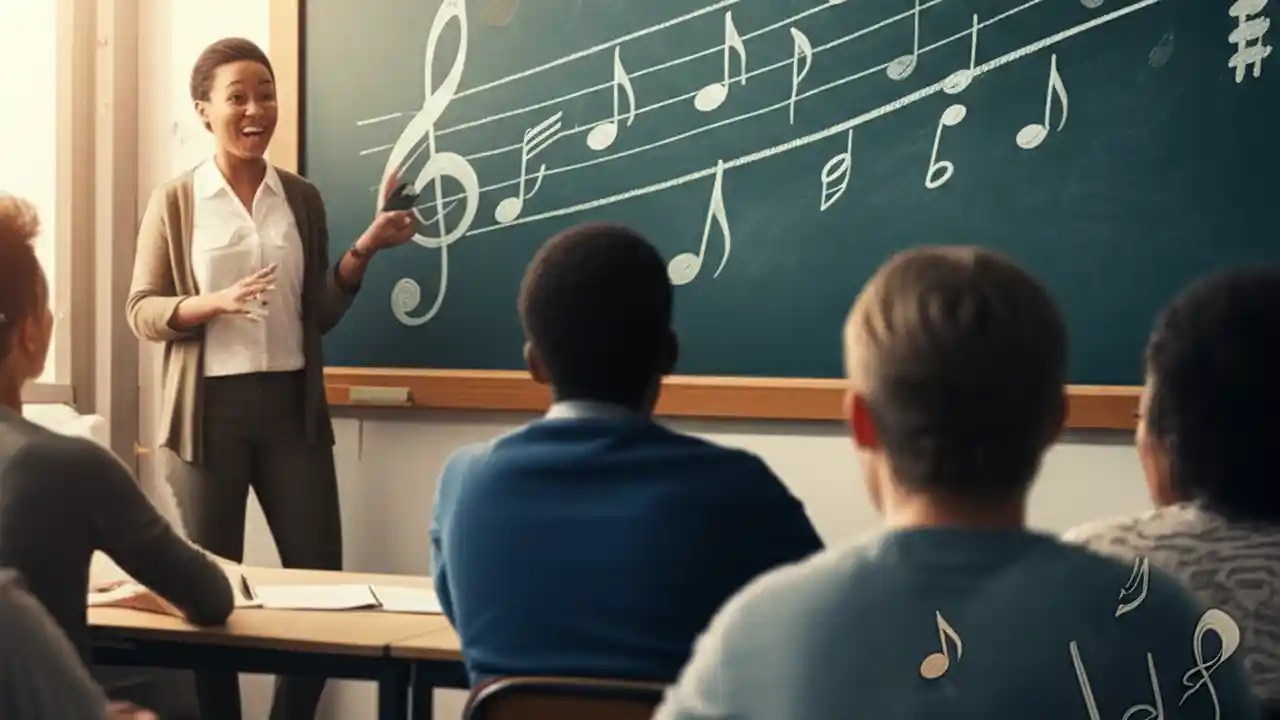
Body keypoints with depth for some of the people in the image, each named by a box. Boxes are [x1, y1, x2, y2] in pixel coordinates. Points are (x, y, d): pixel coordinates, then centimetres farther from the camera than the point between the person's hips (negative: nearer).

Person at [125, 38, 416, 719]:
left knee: (320, 576, 1)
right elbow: (142, 311, -2)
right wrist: (217, 302, -19)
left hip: (291, 405, 3)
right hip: (210, 408, -3)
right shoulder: (175, 201, -1)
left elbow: (318, 314, 11)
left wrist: (362, 250, -4)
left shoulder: (303, 198, 8)